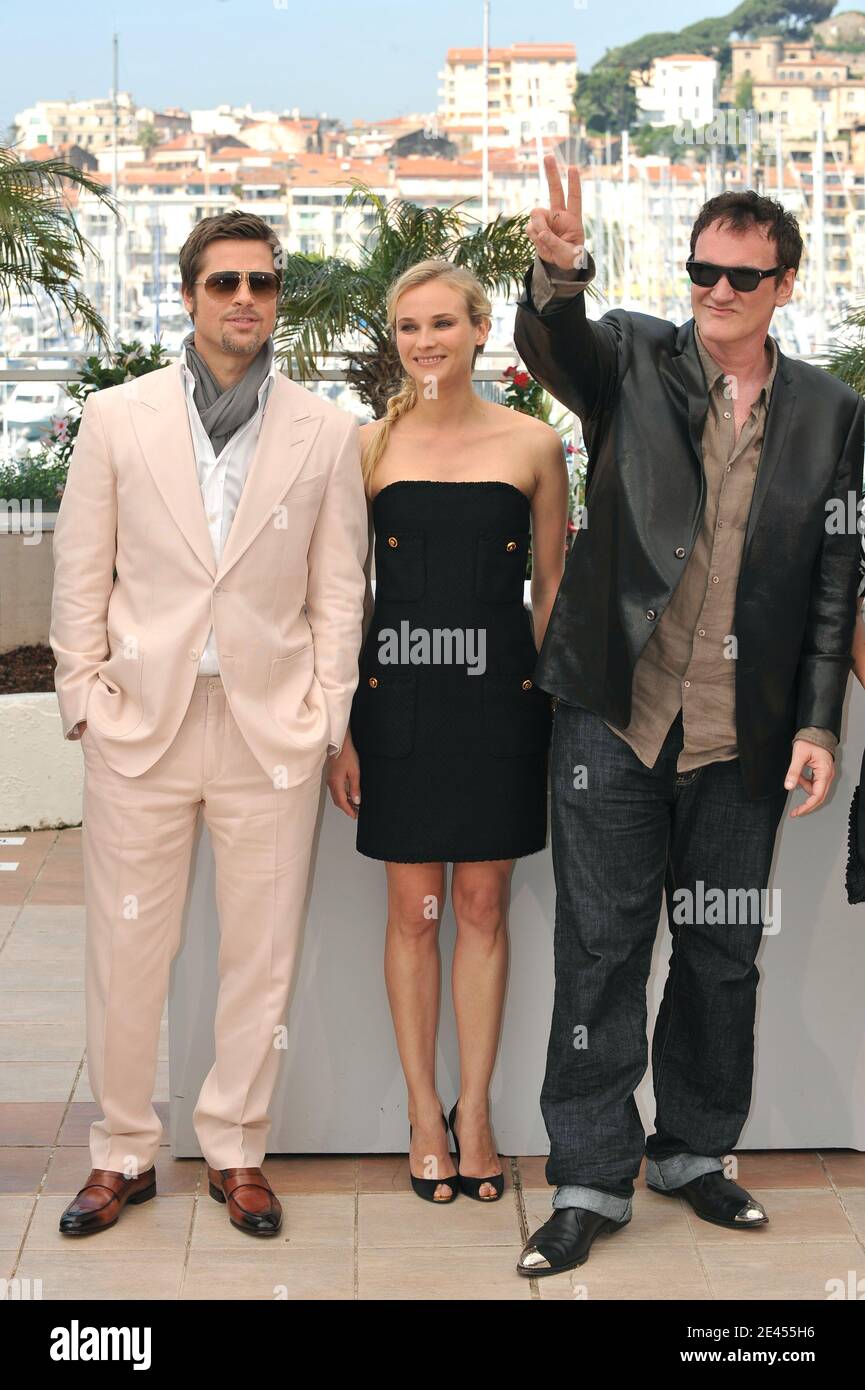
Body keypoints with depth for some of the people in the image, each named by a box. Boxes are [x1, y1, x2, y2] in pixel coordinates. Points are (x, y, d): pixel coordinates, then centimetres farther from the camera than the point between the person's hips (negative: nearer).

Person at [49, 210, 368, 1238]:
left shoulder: (327, 433, 6)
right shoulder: (117, 419, 5)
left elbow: (339, 590, 7)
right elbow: (81, 574, 6)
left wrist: (327, 719, 2)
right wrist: (84, 699, 0)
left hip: (271, 729, 1)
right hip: (141, 722, 0)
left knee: (261, 955, 7)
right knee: (126, 949, 6)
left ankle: (236, 1150, 23)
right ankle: (123, 1153, 22)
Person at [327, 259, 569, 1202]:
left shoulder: (532, 444, 2)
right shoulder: (371, 447, 2)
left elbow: (552, 584, 9)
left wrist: (551, 698, 2)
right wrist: (338, 730, 0)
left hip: (499, 699, 0)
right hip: (398, 699, 0)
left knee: (483, 908, 7)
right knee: (413, 911, 6)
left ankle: (474, 1108, 19)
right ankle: (424, 1113, 19)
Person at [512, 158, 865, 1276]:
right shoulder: (635, 360, 4)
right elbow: (556, 345, -19)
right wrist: (557, 272, -41)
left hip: (744, 733, 2)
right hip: (617, 713, -2)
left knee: (723, 952, 13)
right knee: (601, 947, 2)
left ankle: (693, 1152, 30)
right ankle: (591, 1181, 12)